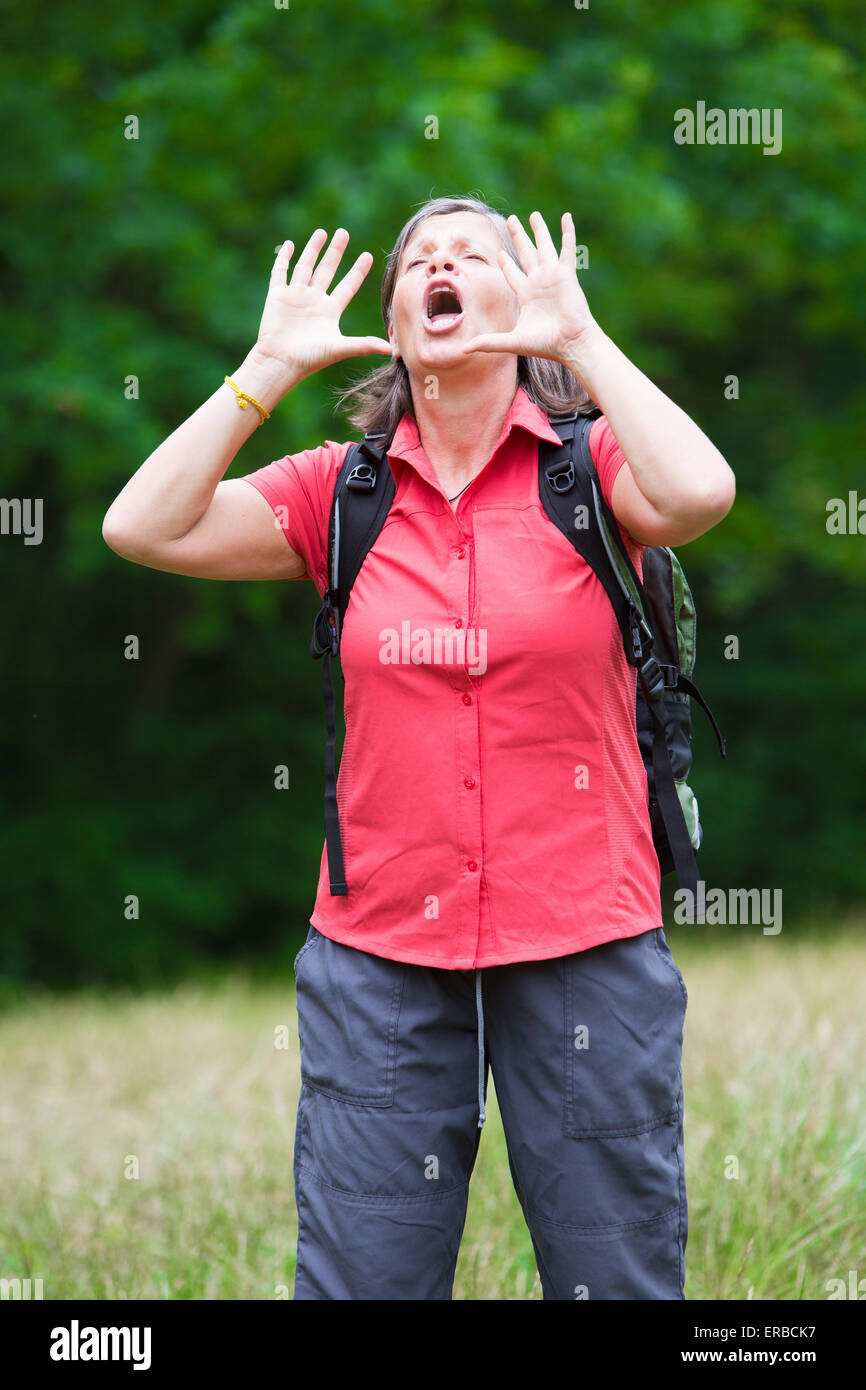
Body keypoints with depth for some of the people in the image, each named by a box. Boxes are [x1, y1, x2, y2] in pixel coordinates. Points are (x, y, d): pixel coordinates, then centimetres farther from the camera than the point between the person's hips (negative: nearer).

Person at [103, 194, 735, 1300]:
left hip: (583, 946, -2)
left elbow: (697, 494, -23)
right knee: (360, 1275, 2)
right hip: (380, 950, 2)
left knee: (614, 1276, 5)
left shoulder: (589, 467, 0)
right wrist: (272, 368, -4)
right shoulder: (341, 492, 6)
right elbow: (145, 528, -5)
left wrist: (583, 338, -14)